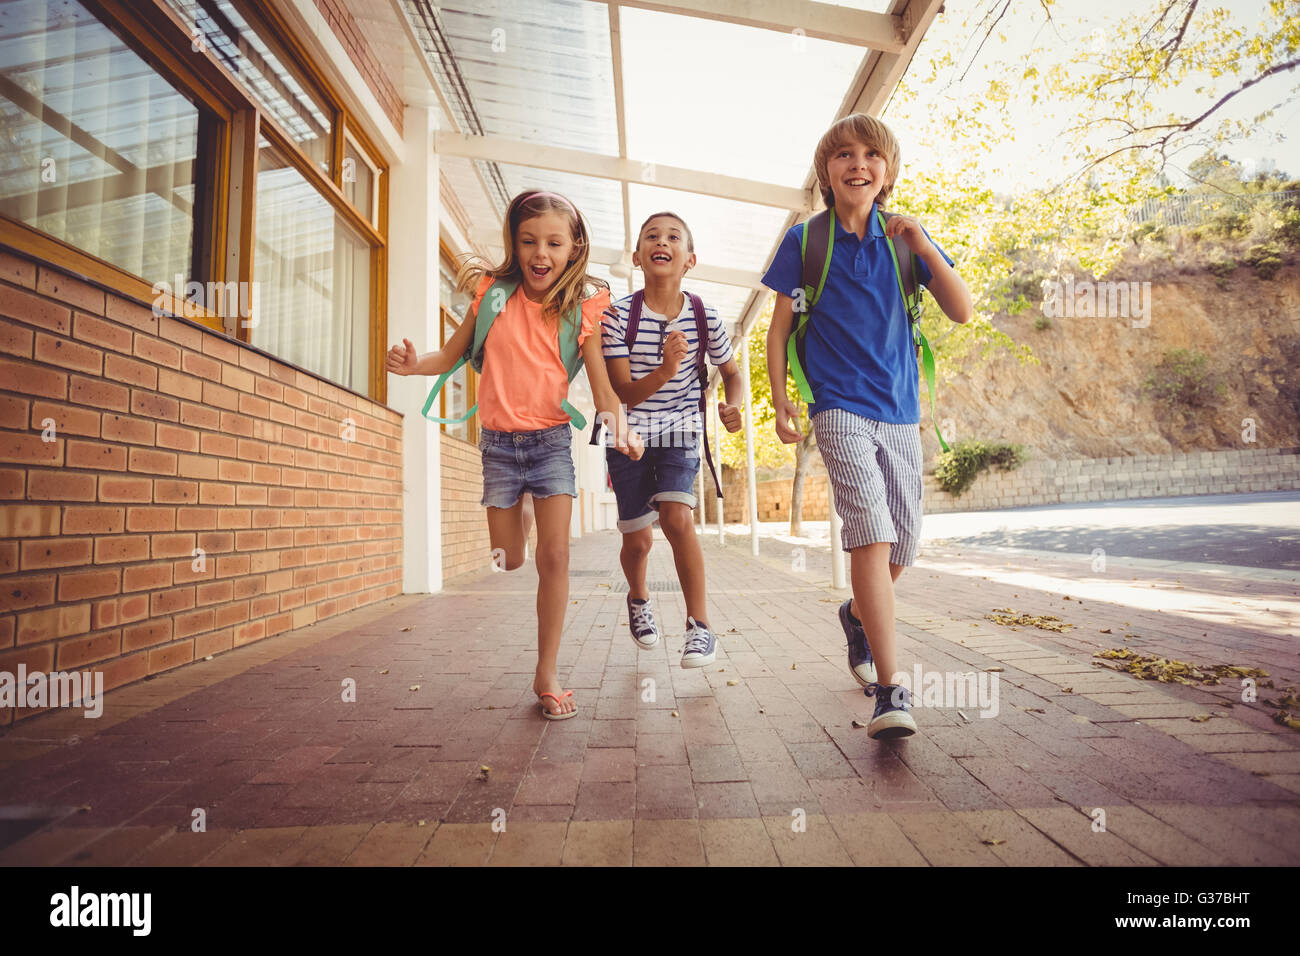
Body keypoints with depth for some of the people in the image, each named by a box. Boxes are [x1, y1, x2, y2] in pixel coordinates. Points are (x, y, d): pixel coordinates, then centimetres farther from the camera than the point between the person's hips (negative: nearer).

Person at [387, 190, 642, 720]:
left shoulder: (581, 309, 0)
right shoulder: (493, 293, 2)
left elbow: (601, 386, -3)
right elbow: (451, 354, 7)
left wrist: (618, 424, -23)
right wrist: (414, 363, -14)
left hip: (552, 440, -1)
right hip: (498, 441, 1)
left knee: (554, 556, -7)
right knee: (508, 563, 1)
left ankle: (547, 673, 6)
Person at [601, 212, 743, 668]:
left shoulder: (704, 316, -8)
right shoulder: (619, 314, -14)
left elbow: (732, 373, 7)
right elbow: (623, 395, -16)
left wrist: (733, 406, -15)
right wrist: (664, 372, -35)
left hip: (679, 429, 0)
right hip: (629, 433, 0)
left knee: (676, 518, -21)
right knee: (638, 539, 4)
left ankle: (699, 625, -5)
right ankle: (638, 598, 38)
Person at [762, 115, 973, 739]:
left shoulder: (905, 237, 10)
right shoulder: (805, 240, 4)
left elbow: (963, 311, 4)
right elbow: (779, 327, 6)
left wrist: (924, 250, -10)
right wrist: (780, 402, -2)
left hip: (900, 411, 4)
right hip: (841, 408, -4)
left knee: (902, 547, 10)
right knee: (872, 534, -20)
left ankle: (857, 614, 41)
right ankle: (891, 692, -15)